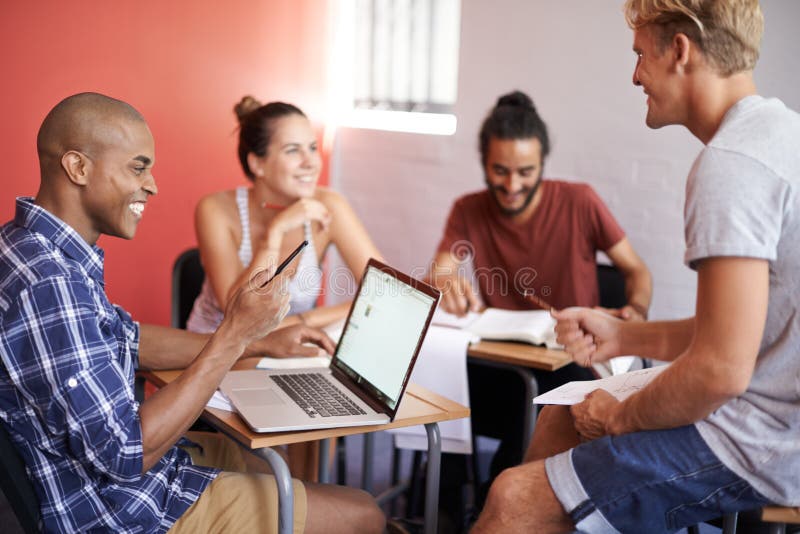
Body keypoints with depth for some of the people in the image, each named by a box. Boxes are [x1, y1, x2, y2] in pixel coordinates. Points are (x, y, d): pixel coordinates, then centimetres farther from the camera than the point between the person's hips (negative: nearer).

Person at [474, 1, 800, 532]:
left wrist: (619, 417, -9)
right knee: (558, 422, 21)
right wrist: (624, 336, 12)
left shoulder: (730, 163, -22)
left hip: (757, 447, -11)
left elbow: (722, 370, -27)